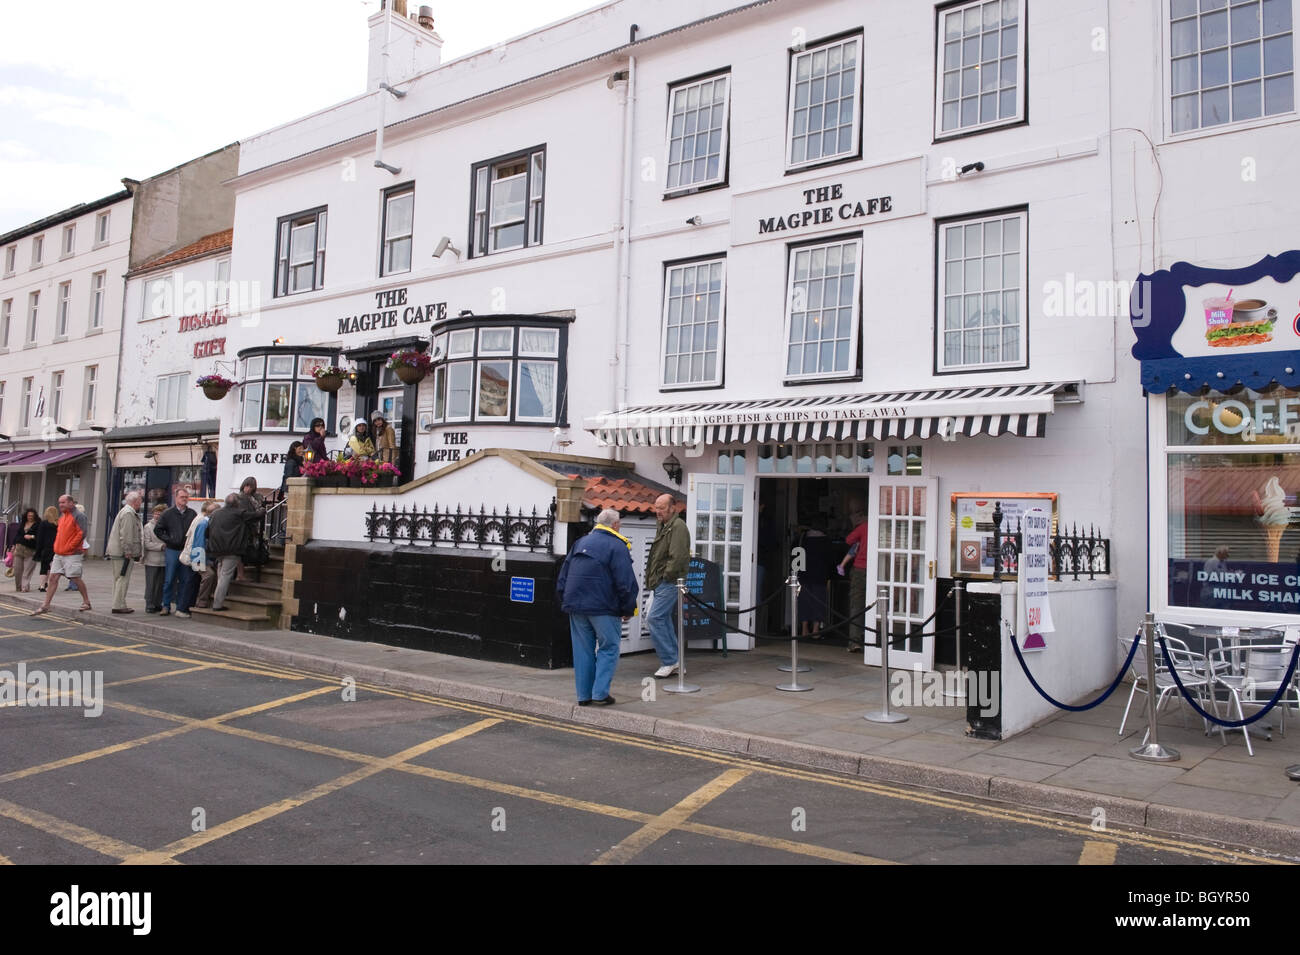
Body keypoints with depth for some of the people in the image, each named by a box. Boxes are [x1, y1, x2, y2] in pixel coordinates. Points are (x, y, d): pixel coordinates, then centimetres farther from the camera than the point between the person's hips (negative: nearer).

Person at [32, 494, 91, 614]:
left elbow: (82, 533, -18)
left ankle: (87, 603, 9)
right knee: (53, 577, 4)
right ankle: (45, 606, 6)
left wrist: (68, 547, -16)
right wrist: (57, 547, 14)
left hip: (72, 554, -8)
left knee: (75, 578, -4)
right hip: (59, 554, 8)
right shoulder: (62, 517, 17)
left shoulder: (78, 515, -10)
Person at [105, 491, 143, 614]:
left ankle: (119, 604, 21)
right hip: (123, 553, -11)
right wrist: (128, 552, -20)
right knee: (123, 579, -7)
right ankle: (118, 606, -6)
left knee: (119, 579, 14)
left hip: (118, 552, 11)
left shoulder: (126, 511, 19)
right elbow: (125, 535, -21)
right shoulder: (128, 513, -14)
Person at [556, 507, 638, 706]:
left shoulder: (580, 543, 15)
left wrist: (566, 603, 23)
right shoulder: (617, 546, -6)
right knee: (608, 648, 5)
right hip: (603, 608, -6)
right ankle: (600, 693, 0)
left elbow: (562, 579, 17)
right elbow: (626, 583, -11)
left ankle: (584, 695, 14)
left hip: (575, 606, 6)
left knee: (583, 650, 11)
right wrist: (628, 610, -1)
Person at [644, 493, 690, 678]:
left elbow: (677, 556, -22)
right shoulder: (663, 527, 19)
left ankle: (669, 661, -6)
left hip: (669, 583, -10)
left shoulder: (678, 526, -13)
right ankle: (674, 662, 18)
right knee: (665, 619, 11)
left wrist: (667, 576, -15)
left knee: (656, 618, -12)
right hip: (661, 583, 10)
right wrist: (653, 578, 16)